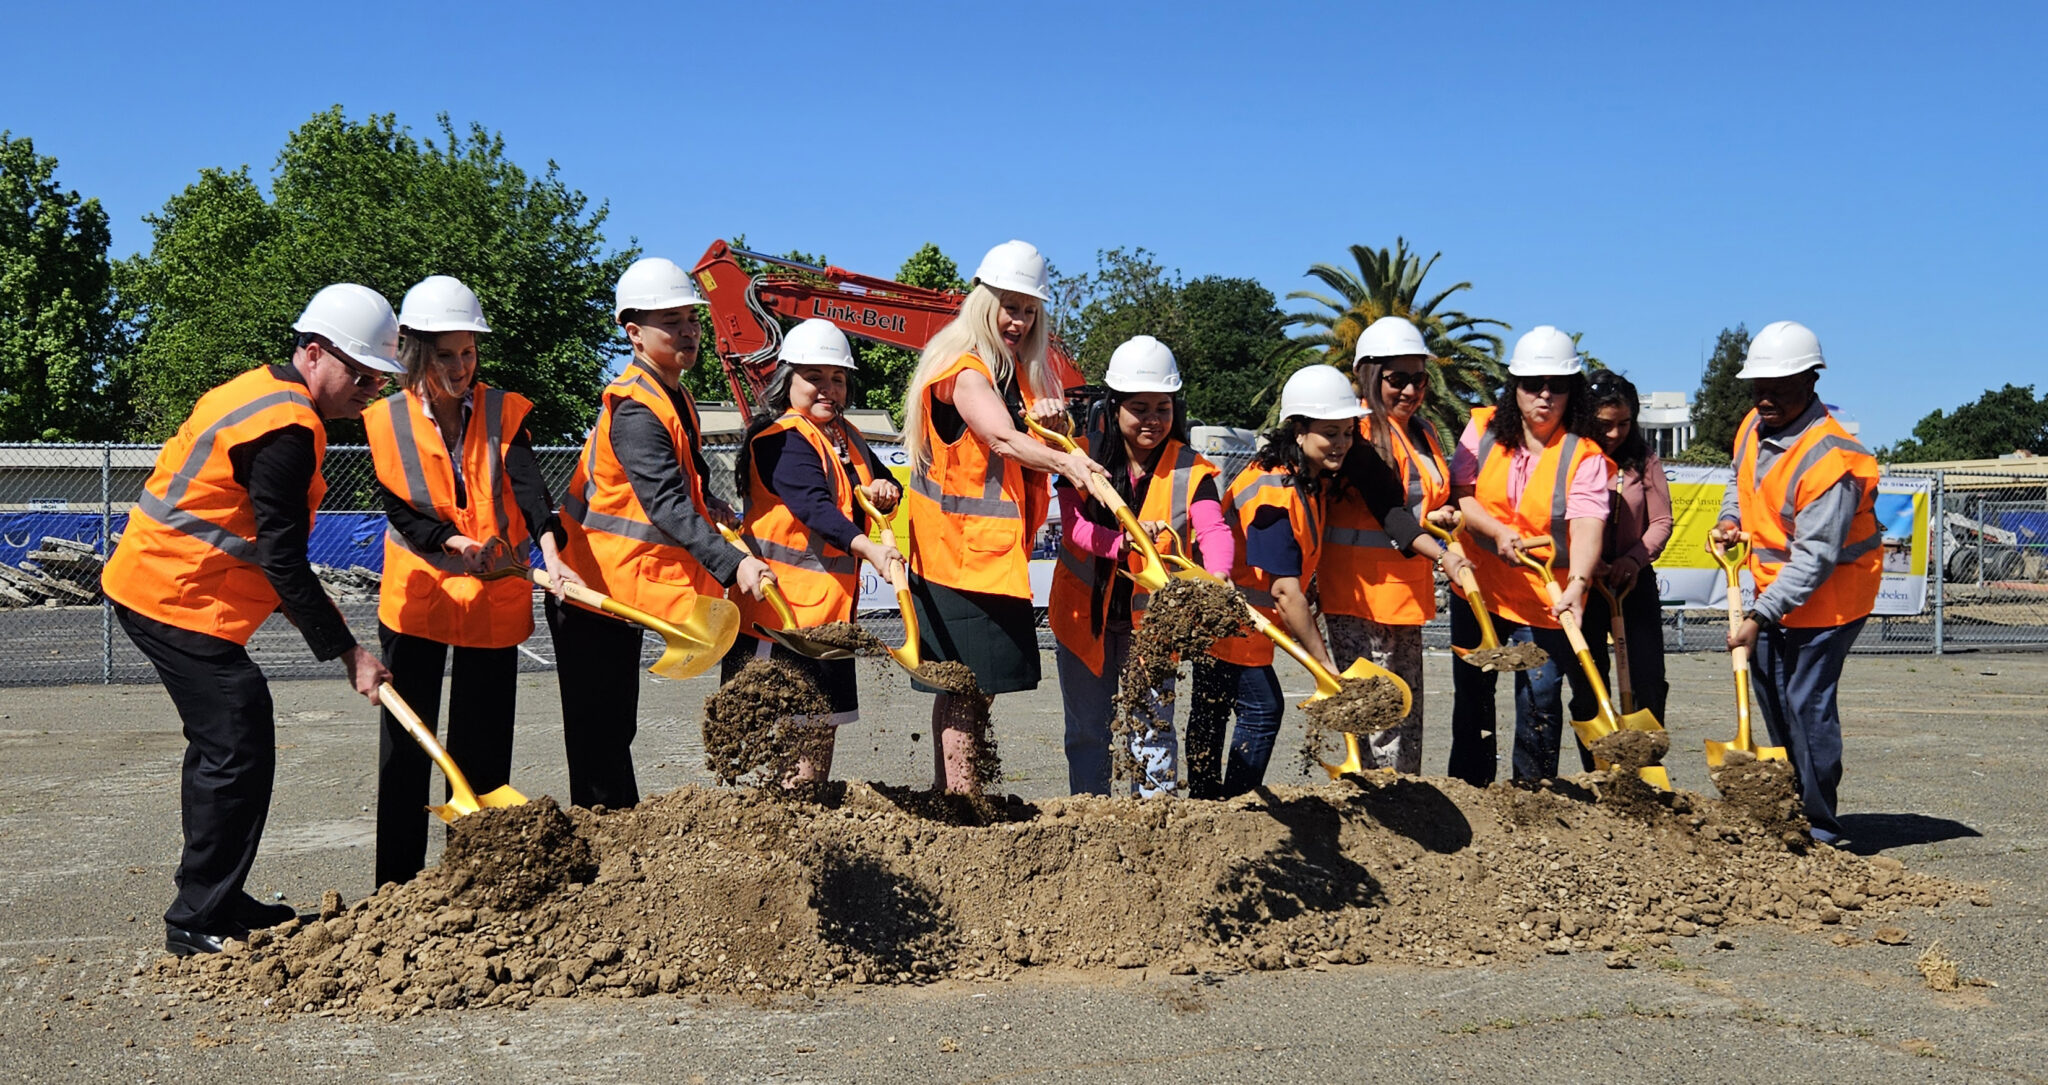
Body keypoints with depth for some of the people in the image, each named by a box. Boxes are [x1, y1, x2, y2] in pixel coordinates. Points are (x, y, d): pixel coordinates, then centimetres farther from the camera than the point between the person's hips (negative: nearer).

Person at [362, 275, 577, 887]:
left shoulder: (504, 412, -1)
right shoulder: (386, 418, -1)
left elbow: (529, 487, -16)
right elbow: (397, 506, -6)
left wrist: (550, 554, -34)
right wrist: (452, 543, -23)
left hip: (495, 596, 0)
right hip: (416, 592, 0)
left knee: (484, 746, 4)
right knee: (405, 742, 3)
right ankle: (396, 883, 10)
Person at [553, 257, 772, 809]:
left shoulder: (675, 398, 9)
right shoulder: (635, 408, -23)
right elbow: (666, 504, -31)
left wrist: (703, 504, 5)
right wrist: (731, 562, -39)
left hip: (623, 586, 10)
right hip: (592, 587, -10)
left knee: (617, 724, 16)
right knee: (598, 732, -3)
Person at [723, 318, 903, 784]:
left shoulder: (846, 438, 15)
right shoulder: (781, 438, -14)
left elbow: (884, 483, 23)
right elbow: (813, 506, -27)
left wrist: (886, 492, -3)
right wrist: (869, 548, -40)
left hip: (831, 603, 9)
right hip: (782, 602, -9)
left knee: (826, 714, 12)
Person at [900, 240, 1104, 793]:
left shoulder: (1021, 373, 15)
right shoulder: (963, 368, -13)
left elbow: (1031, 441, 14)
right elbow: (1001, 438, -30)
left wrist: (1054, 422, -9)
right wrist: (1065, 461, -47)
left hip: (997, 550, 9)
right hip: (958, 551, -9)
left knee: (977, 683, 10)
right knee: (963, 683, -8)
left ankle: (956, 799, 16)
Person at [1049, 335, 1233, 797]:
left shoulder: (1191, 470, -9)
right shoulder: (1085, 457, -8)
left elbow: (1214, 530, -24)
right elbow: (1073, 527, -20)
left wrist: (1217, 575, -47)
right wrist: (1124, 542, -40)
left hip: (1151, 619, -1)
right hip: (1086, 613, 1)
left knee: (1154, 726, 2)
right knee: (1087, 729, 10)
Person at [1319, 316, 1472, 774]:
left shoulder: (1423, 431, 14)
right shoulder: (1359, 430, -12)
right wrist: (1440, 555, -27)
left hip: (1407, 590, 9)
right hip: (1359, 588, -8)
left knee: (1408, 709, 13)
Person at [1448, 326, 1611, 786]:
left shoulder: (1583, 455, -12)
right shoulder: (1482, 429, 0)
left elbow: (1587, 525, -26)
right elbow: (1458, 492, -2)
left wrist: (1577, 583, -43)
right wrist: (1497, 532, -20)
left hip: (1545, 597, -3)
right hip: (1478, 586, 4)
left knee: (1540, 698, -3)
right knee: (1472, 693, 13)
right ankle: (1468, 789, 28)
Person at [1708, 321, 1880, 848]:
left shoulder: (1830, 458, -28)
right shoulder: (1753, 428, -2)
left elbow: (1815, 556, -29)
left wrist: (1759, 616, -31)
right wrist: (1730, 519, 2)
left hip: (1828, 594, -9)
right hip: (1774, 586, 9)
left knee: (1808, 706, -9)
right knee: (1772, 697, 16)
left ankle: (1820, 829, 2)